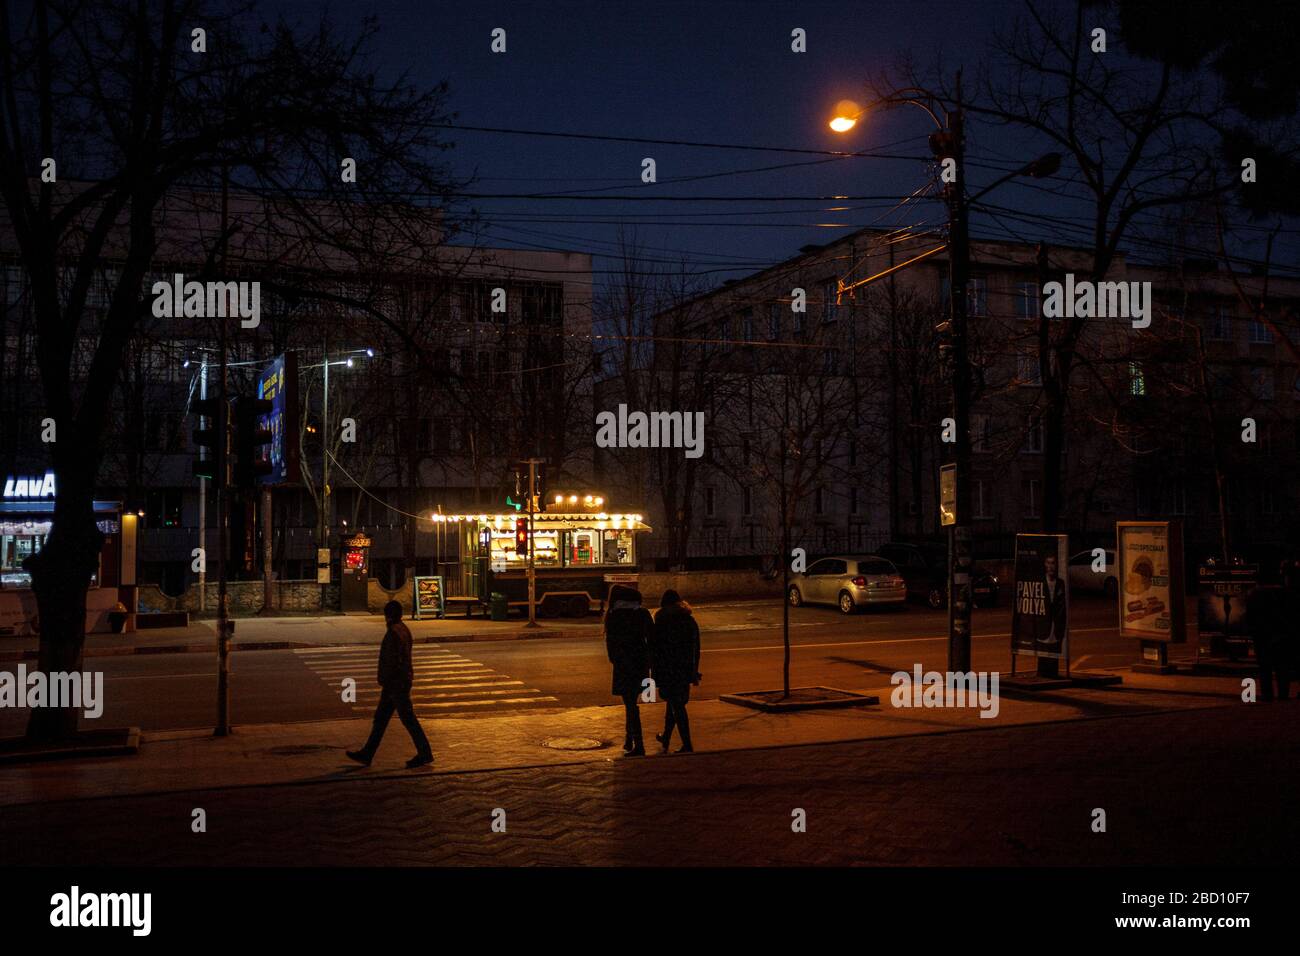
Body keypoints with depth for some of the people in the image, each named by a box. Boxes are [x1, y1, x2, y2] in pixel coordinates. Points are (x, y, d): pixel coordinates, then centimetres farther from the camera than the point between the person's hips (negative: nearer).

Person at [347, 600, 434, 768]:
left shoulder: (393, 633, -19)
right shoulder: (404, 630, 11)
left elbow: (392, 661, -24)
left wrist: (385, 682, -17)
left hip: (396, 683, -10)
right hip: (403, 680, 10)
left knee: (407, 718, -2)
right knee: (380, 717, 12)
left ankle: (425, 754, 5)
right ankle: (367, 754, 17)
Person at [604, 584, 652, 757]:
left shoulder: (613, 616, -6)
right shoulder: (643, 614, 5)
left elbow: (611, 642, -8)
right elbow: (652, 637, 5)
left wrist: (614, 660, 3)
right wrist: (650, 660, 10)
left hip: (623, 664, -5)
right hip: (641, 663, 5)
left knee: (630, 704, -2)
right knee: (631, 702, 20)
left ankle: (638, 745, -6)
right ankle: (629, 740, 26)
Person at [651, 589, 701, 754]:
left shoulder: (661, 622, -10)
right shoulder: (690, 621, 5)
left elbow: (654, 649, -9)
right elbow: (696, 649, 9)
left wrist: (654, 673, -4)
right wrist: (694, 672, 16)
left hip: (667, 671, -5)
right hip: (685, 671, 5)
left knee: (677, 707, -3)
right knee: (674, 703, 21)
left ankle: (687, 746, -6)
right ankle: (666, 737, 35)